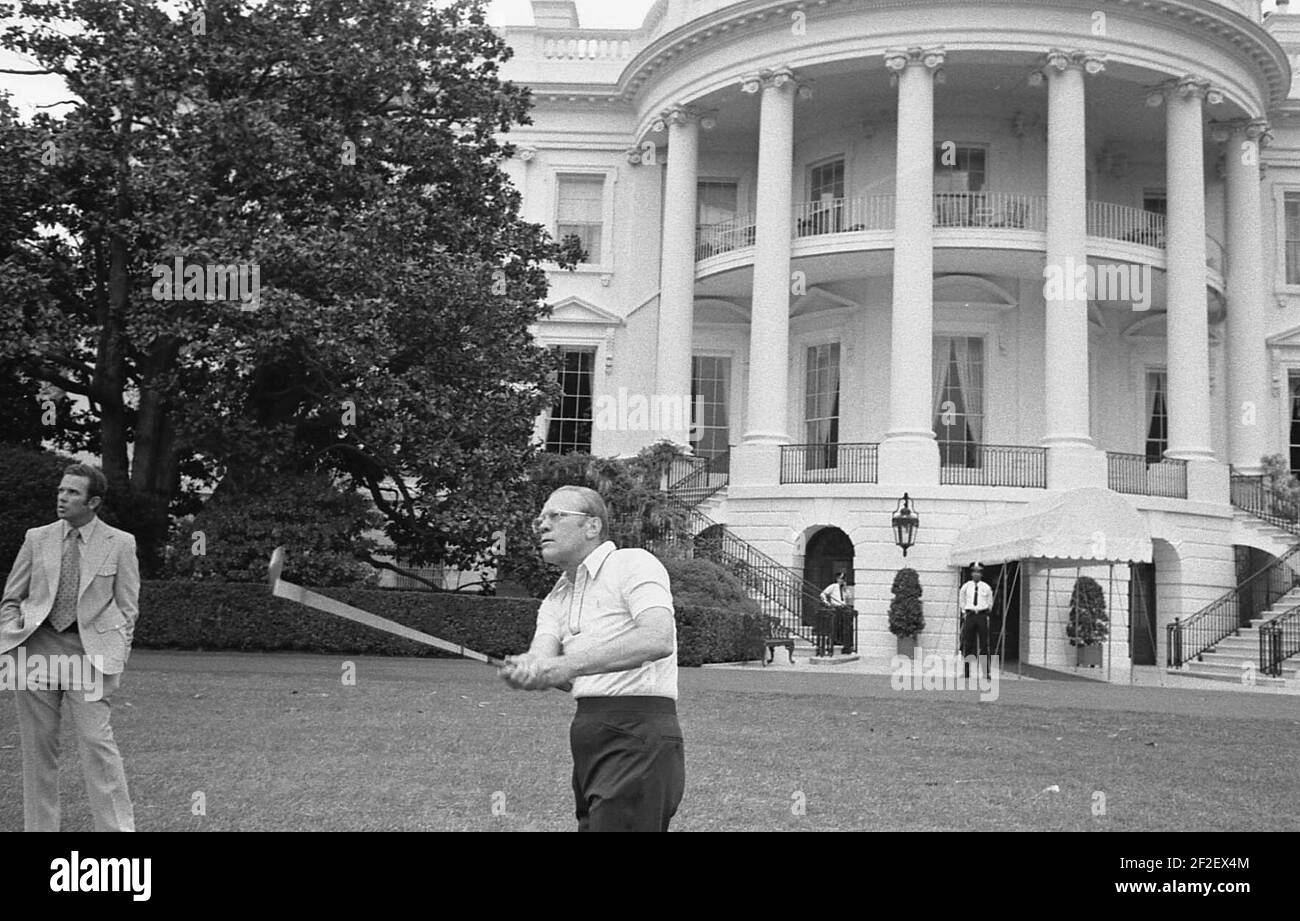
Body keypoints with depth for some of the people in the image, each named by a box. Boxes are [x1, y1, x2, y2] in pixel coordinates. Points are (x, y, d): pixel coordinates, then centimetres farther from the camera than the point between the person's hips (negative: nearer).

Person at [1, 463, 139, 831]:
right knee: (37, 745, 6)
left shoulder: (120, 544, 3)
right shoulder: (37, 538, 10)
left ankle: (118, 827, -6)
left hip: (90, 648, -3)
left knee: (96, 741, -11)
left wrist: (115, 659, -4)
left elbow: (127, 608, 5)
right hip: (37, 647, 3)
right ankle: (39, 827, 16)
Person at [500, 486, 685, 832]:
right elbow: (542, 654, 1)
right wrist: (525, 668, -24)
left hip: (640, 740, -8)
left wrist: (570, 665, -27)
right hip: (590, 743, 8)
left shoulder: (633, 563, -4)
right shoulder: (555, 601, 20)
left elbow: (657, 640, -22)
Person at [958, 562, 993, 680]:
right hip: (969, 615, 1)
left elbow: (990, 603, 17)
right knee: (967, 644, 0)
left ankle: (987, 672, 1)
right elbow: (961, 600, 19)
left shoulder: (986, 587, 4)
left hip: (982, 615, -1)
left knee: (984, 644, -2)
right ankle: (966, 671, 6)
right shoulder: (966, 587, 5)